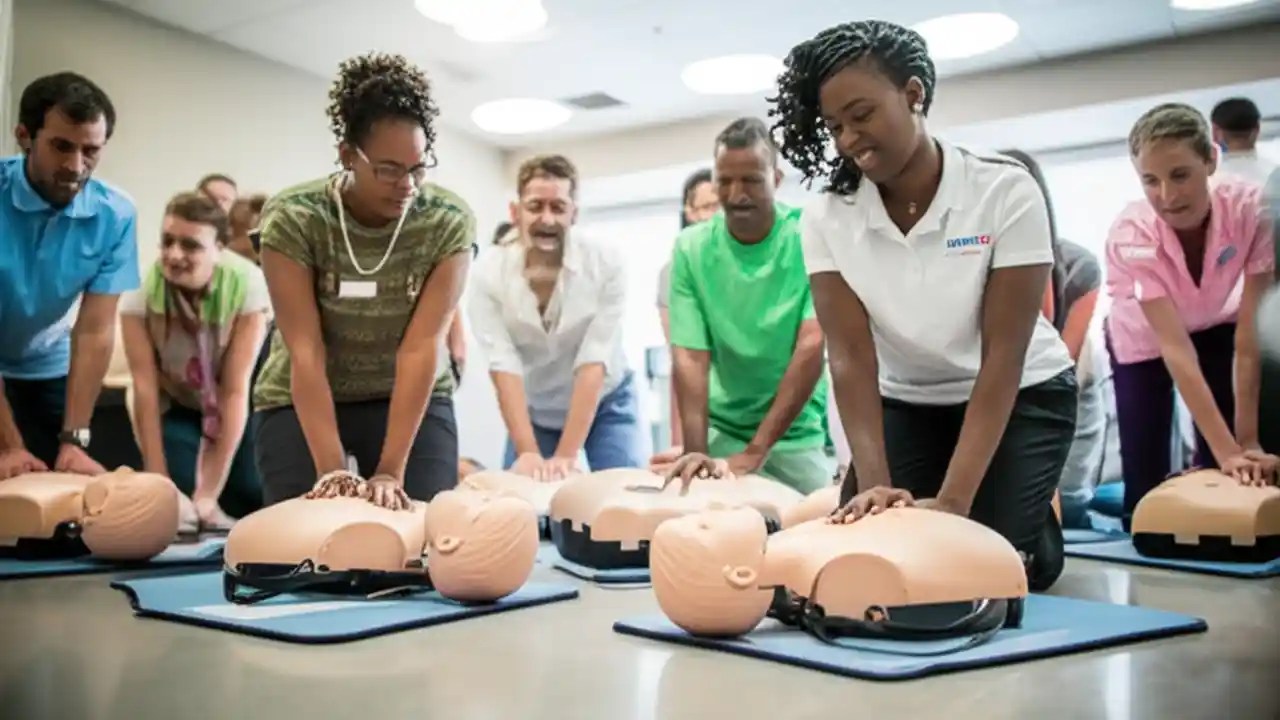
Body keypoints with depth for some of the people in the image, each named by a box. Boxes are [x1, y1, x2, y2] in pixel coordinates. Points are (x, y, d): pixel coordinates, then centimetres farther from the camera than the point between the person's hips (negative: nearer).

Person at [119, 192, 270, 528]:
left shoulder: (246, 285, -29)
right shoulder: (141, 290, -24)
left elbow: (235, 391, -29)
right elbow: (144, 387, -25)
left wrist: (210, 492, -30)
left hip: (237, 408, -1)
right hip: (175, 405, 1)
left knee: (251, 497, -15)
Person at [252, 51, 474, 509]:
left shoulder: (449, 222, -17)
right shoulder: (291, 219, -19)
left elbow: (421, 348, -23)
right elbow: (305, 352, -23)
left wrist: (391, 471, -27)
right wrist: (331, 469, -29)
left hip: (411, 400, 1)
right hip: (301, 403, 0)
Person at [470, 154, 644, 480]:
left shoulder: (606, 263, -22)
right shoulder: (490, 270, -19)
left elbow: (593, 361, -25)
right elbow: (502, 364, -23)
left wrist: (566, 456, -29)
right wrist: (527, 453, -30)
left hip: (604, 402, -1)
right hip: (532, 410, 1)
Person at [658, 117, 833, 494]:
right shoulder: (691, 248, -6)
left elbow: (813, 346, -20)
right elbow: (689, 356, -11)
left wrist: (753, 453, -25)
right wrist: (696, 451, -25)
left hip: (798, 430, -1)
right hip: (721, 427, 1)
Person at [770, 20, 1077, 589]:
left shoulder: (1006, 191, -23)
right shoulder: (827, 218, -15)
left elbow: (1002, 357, -26)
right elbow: (851, 357, -20)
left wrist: (953, 499, -33)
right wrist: (874, 480, -35)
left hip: (1021, 398, -2)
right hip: (906, 405, 3)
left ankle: (1041, 533, 16)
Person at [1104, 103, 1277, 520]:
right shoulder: (1130, 235, -36)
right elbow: (1175, 347, -40)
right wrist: (1228, 449, -44)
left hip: (1216, 328, 2)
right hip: (1144, 339, -1)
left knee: (1220, 474, -5)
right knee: (1145, 477, -6)